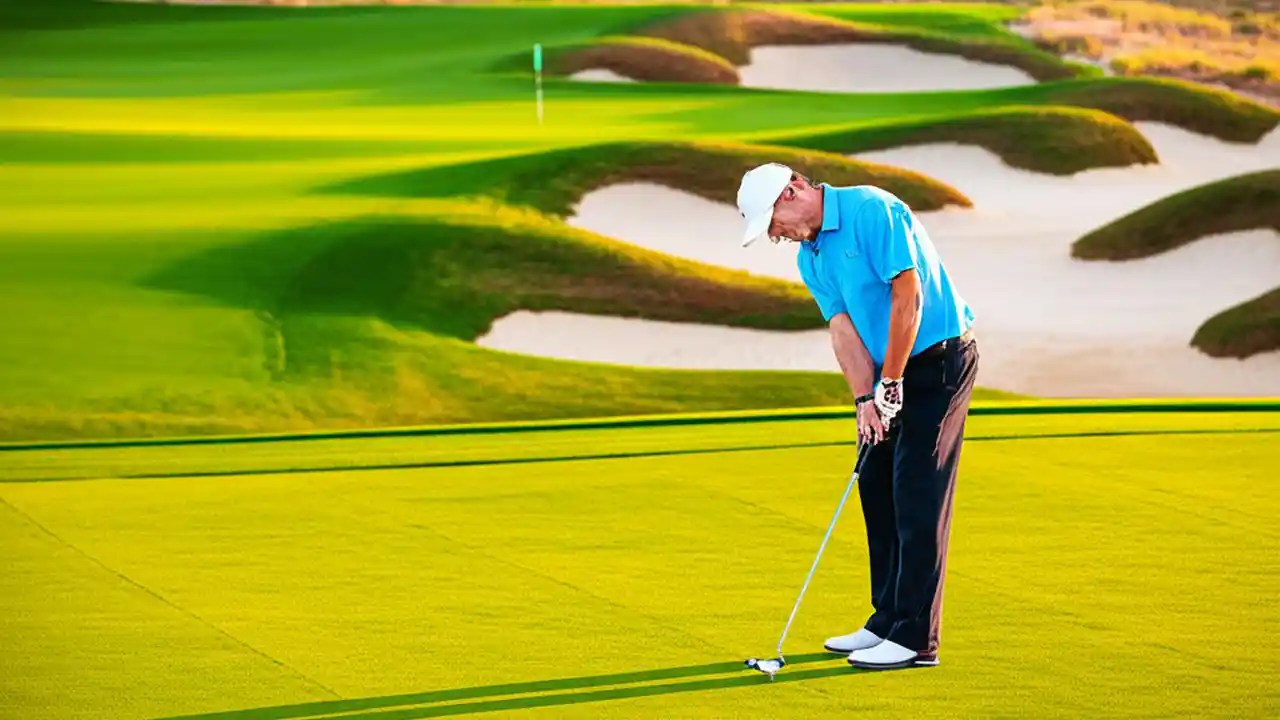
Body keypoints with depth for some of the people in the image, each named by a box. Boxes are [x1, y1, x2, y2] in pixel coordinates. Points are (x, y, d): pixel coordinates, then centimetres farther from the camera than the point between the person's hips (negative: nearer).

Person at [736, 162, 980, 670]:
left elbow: (908, 295, -22)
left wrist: (890, 384, -18)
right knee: (875, 485, 10)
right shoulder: (811, 259, 8)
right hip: (893, 369, 9)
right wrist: (864, 399, -14)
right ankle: (888, 620, 19)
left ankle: (915, 638, -8)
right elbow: (843, 328, 1)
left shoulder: (871, 210, -18)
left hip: (938, 356, -9)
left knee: (917, 495, -10)